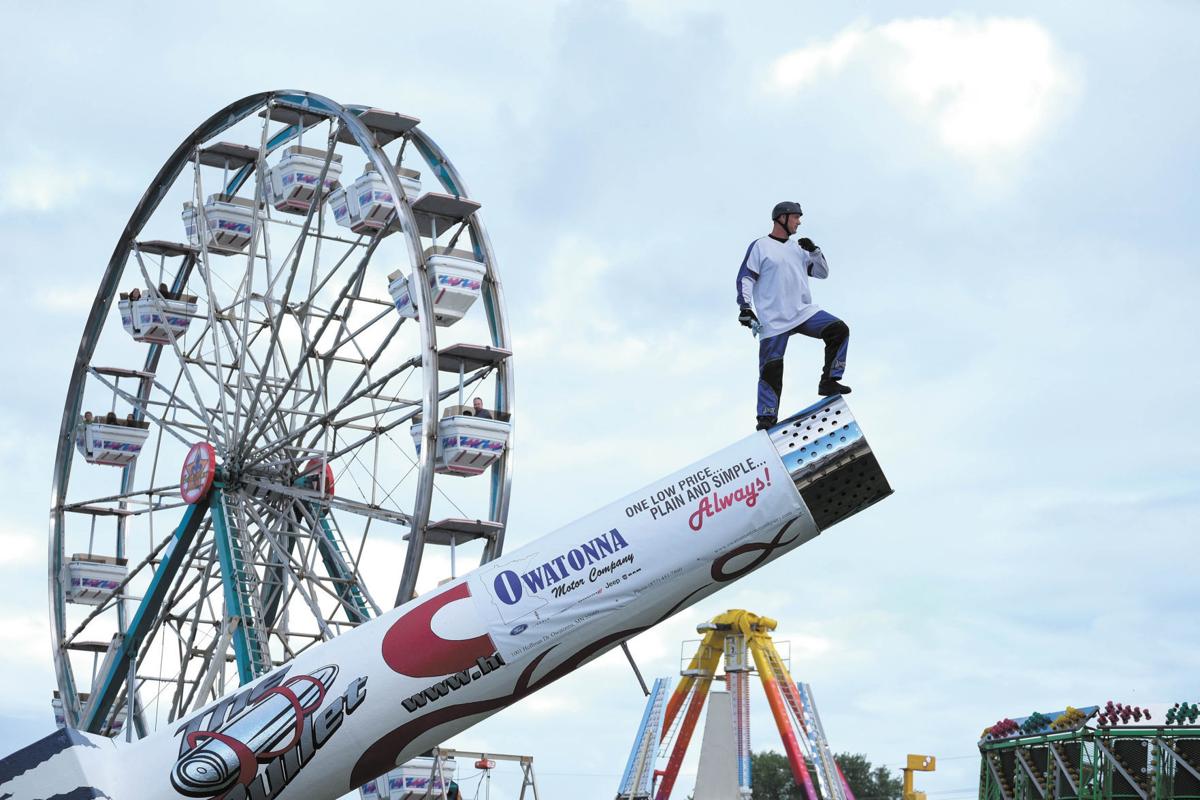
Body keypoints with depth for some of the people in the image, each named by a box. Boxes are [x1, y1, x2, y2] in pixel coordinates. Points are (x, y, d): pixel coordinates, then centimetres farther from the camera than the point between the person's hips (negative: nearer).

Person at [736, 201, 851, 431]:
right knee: (771, 368, -10)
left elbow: (822, 272, 21)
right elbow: (745, 278, -2)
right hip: (773, 320, -5)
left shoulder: (797, 250, 20)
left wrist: (814, 250, 4)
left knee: (839, 329, -15)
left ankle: (828, 382, -9)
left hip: (804, 312, 5)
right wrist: (745, 306, -15)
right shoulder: (760, 246, 3)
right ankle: (767, 419, -4)